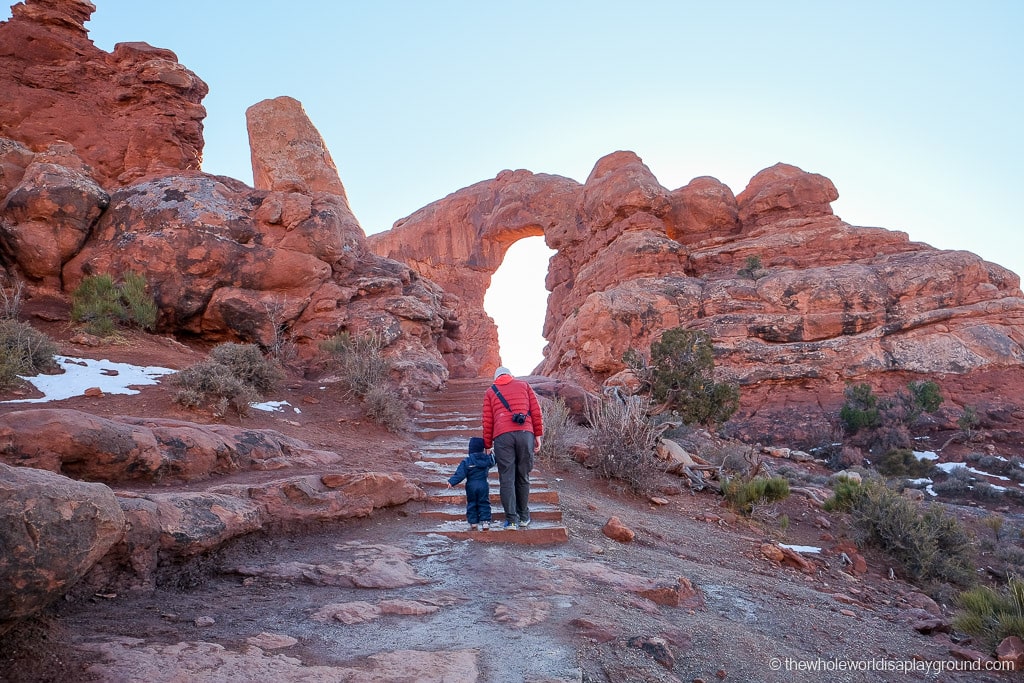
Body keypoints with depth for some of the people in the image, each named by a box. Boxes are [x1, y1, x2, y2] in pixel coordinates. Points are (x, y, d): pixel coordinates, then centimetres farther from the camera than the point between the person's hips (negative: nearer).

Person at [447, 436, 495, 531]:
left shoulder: (466, 461, -8)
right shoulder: (487, 459, 0)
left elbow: (460, 474, -13)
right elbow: (492, 462, 22)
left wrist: (451, 482, -12)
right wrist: (490, 454, 37)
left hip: (471, 486, -1)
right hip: (484, 485, 1)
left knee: (471, 504, 10)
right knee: (484, 504, 8)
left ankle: (473, 524, 9)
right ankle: (485, 522, -1)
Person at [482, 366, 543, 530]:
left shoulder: (490, 392, 20)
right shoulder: (524, 385, 21)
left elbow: (487, 421, 15)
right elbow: (536, 411, 11)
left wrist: (487, 445, 19)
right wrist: (538, 435, 13)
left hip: (502, 436, -1)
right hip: (525, 433, 1)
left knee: (507, 478, 1)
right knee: (523, 477, 11)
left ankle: (511, 520, -2)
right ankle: (524, 517, 19)